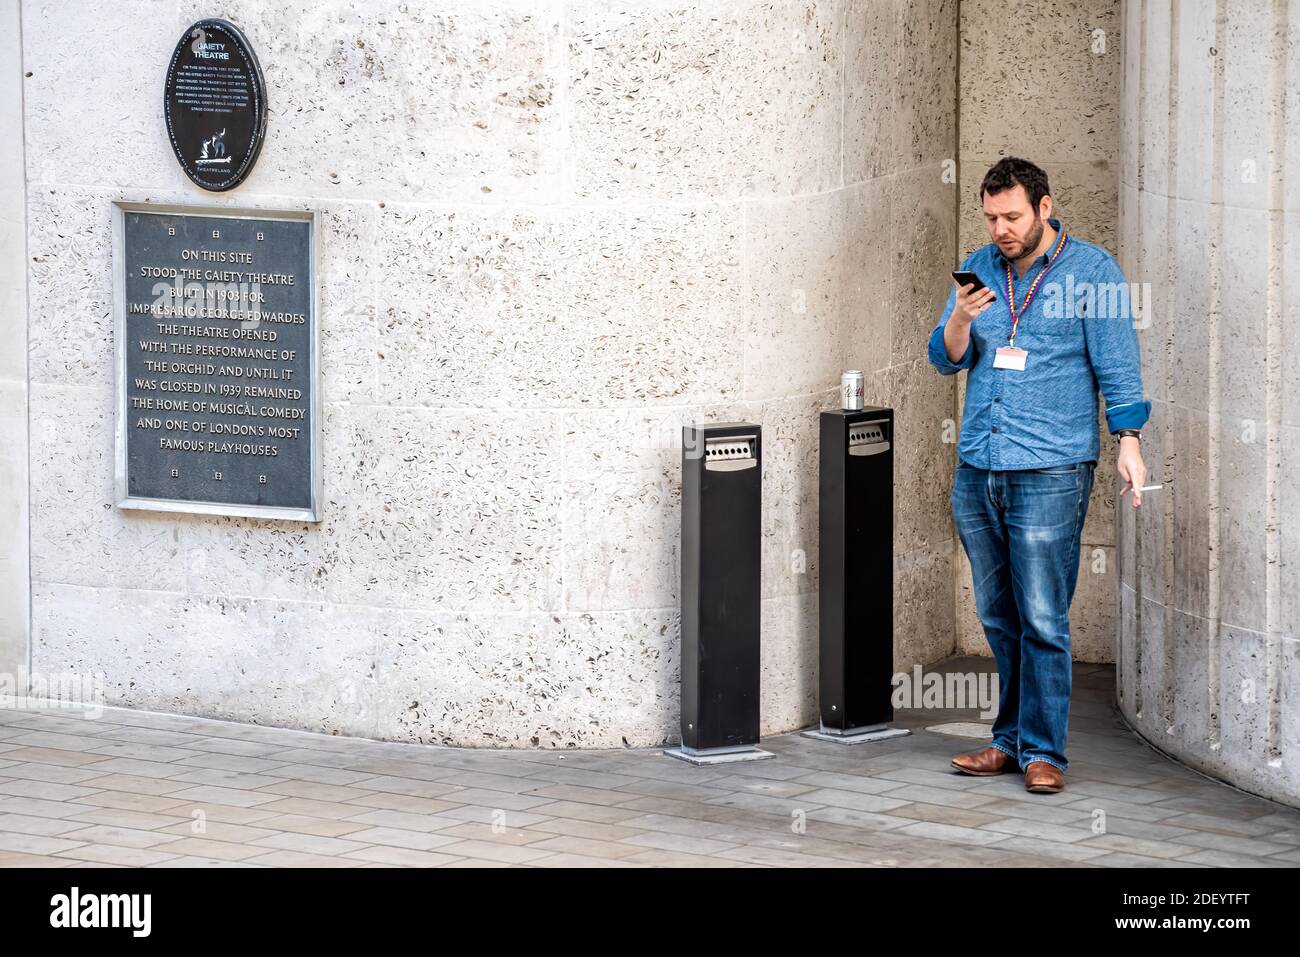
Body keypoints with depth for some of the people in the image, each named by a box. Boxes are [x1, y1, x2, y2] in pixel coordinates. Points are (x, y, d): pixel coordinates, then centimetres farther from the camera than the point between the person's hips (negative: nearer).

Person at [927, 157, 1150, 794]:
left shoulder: (1091, 270, -1)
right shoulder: (979, 269, 12)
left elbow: (1117, 365, -2)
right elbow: (945, 359, 10)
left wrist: (1128, 441, -11)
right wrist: (960, 319, -11)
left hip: (1051, 471, -5)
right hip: (976, 470, 5)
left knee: (1042, 621, -7)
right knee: (998, 617, 11)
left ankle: (1042, 751, -2)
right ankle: (1011, 740, 21)